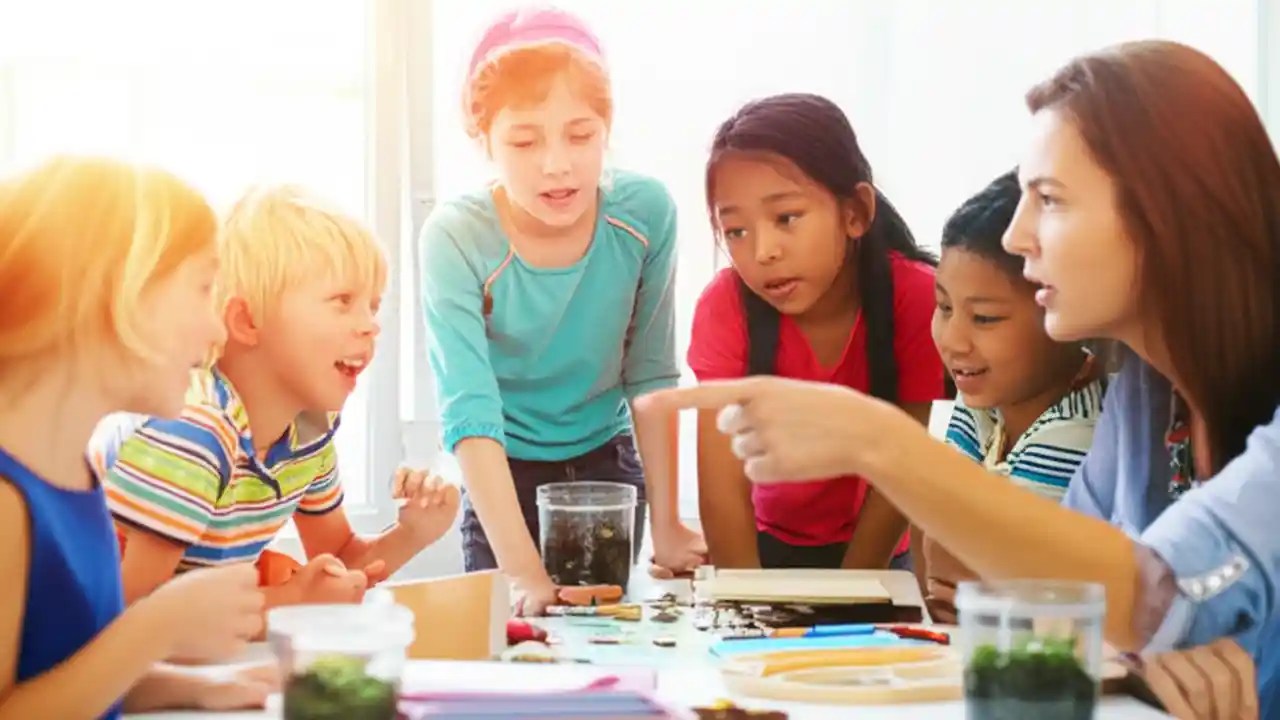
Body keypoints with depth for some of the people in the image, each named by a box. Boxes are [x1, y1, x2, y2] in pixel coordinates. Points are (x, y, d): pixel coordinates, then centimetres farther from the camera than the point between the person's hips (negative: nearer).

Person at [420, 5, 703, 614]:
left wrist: (666, 525, -10)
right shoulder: (455, 237, -26)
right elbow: (469, 413, -32)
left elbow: (650, 375, -9)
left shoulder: (645, 212, -19)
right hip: (506, 475, -2)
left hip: (609, 463, 2)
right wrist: (523, 569, -40)